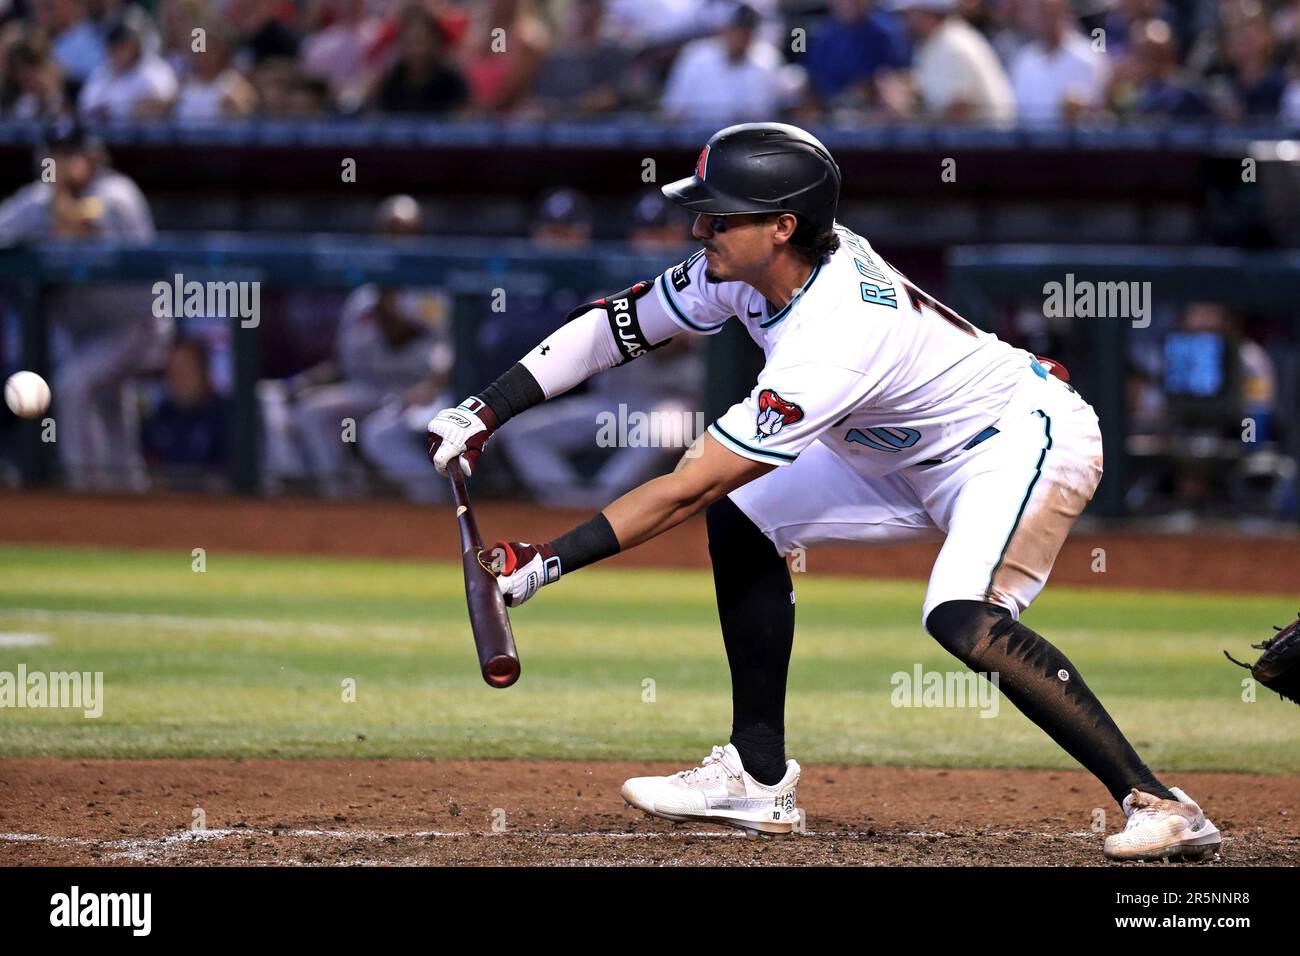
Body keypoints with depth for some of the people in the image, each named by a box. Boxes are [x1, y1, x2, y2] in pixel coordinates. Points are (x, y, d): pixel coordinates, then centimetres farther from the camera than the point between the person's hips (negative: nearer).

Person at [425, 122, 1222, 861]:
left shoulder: (834, 339, -35)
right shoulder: (747, 267, -11)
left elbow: (687, 489, -33)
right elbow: (619, 324, 1)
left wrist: (549, 561, -29)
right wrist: (486, 411, -8)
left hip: (1027, 438, -10)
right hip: (918, 457, 10)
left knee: (962, 617, -33)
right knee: (744, 520, 5)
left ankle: (1158, 804, -32)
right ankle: (760, 779, 11)